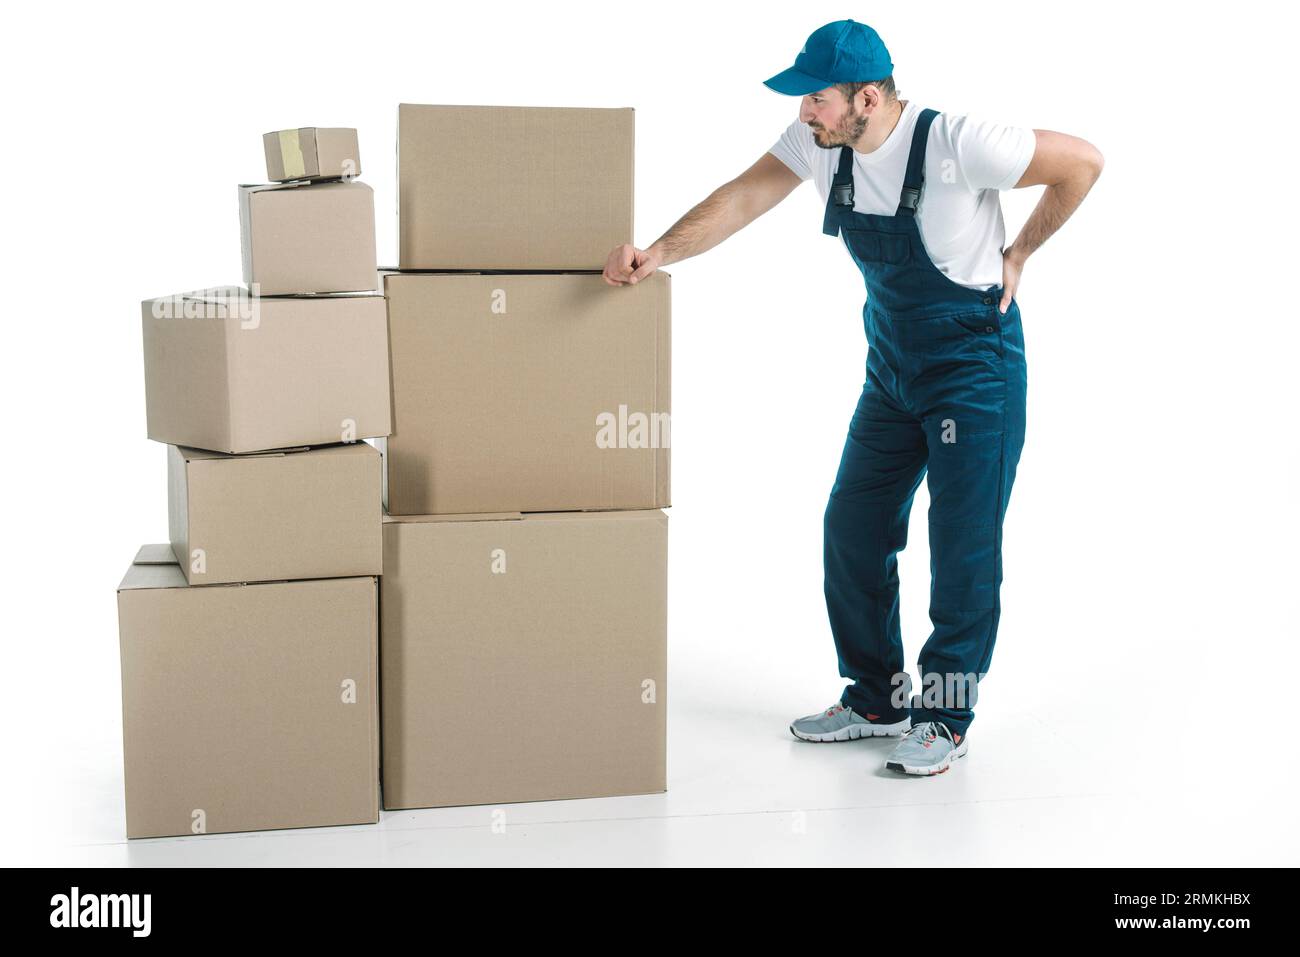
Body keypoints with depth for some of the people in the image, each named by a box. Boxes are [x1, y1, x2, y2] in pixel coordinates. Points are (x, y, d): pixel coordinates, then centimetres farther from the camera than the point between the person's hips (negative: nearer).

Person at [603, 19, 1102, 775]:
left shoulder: (955, 144, -24)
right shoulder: (821, 143, -6)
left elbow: (1083, 162, -15)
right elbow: (744, 200, -9)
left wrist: (1017, 256, -7)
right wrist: (660, 253, -24)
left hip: (977, 366, -7)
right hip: (892, 367, 7)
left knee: (964, 548, -2)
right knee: (853, 529, 9)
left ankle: (946, 720, 13)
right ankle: (875, 699, 25)